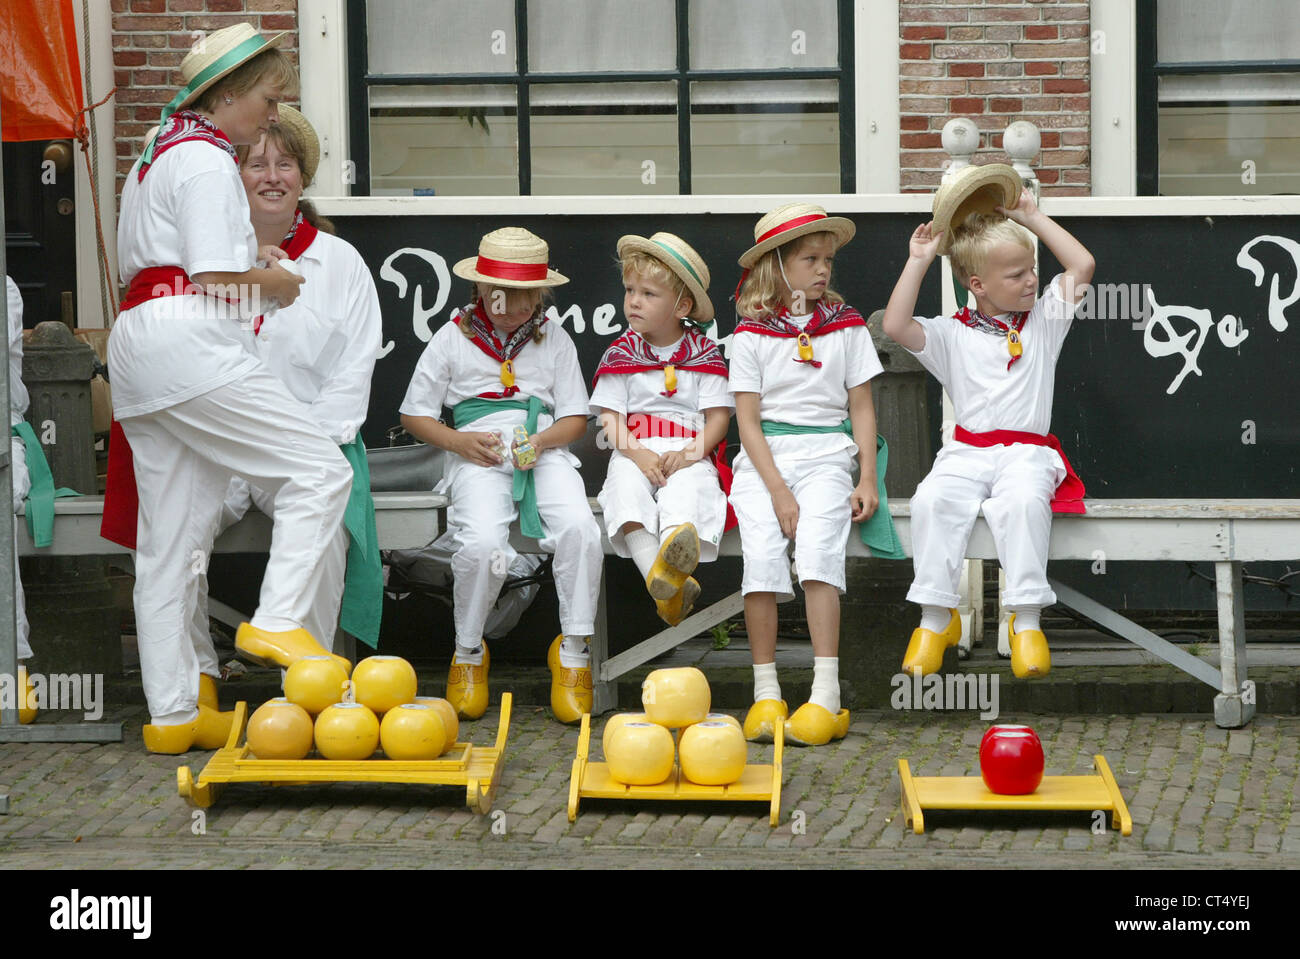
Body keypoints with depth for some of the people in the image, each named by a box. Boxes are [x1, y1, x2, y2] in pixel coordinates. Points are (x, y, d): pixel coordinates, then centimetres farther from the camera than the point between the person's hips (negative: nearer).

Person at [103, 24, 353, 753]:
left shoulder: (156, 157, 24)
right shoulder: (206, 161, -7)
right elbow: (215, 280, -15)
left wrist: (247, 261, 19)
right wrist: (272, 283, 4)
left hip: (134, 341, 10)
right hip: (187, 341, -10)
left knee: (169, 542, 9)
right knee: (320, 471, -7)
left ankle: (172, 713, 10)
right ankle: (277, 622, -14)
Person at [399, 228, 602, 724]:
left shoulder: (554, 340, 14)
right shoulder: (453, 339, 10)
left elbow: (575, 418, 13)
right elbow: (414, 413, 13)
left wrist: (541, 441, -9)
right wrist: (459, 441, -6)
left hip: (544, 450, 2)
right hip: (480, 456, -2)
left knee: (578, 527, -31)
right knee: (483, 543, -32)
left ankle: (573, 652, -16)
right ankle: (468, 654, -6)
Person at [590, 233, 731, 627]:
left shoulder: (704, 354, 9)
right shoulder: (621, 354, 12)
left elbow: (718, 417, 4)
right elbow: (610, 417, 5)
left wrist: (690, 454, -14)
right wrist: (637, 454, -14)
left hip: (689, 453, -1)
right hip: (634, 450, 1)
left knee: (688, 487, -35)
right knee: (626, 488, -33)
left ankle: (677, 557, -65)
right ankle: (659, 581, -51)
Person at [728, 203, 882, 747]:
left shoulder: (846, 325, 10)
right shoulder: (752, 332, 4)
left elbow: (861, 408, 12)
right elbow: (748, 420, 1)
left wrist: (867, 479, 0)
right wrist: (777, 489, -10)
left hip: (827, 454, 0)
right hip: (764, 456, 0)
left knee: (817, 548, -25)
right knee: (761, 552, -23)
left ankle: (826, 697, -27)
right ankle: (765, 693, -15)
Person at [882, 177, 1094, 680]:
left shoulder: (1042, 320, 15)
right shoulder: (952, 333, 10)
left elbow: (1082, 266, 7)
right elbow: (896, 326, -5)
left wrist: (1034, 218, 8)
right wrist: (918, 262, -1)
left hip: (1026, 452, 0)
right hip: (966, 452, 1)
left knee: (1023, 501, -35)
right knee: (931, 501, -30)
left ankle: (1026, 620, -30)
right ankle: (936, 617, -19)